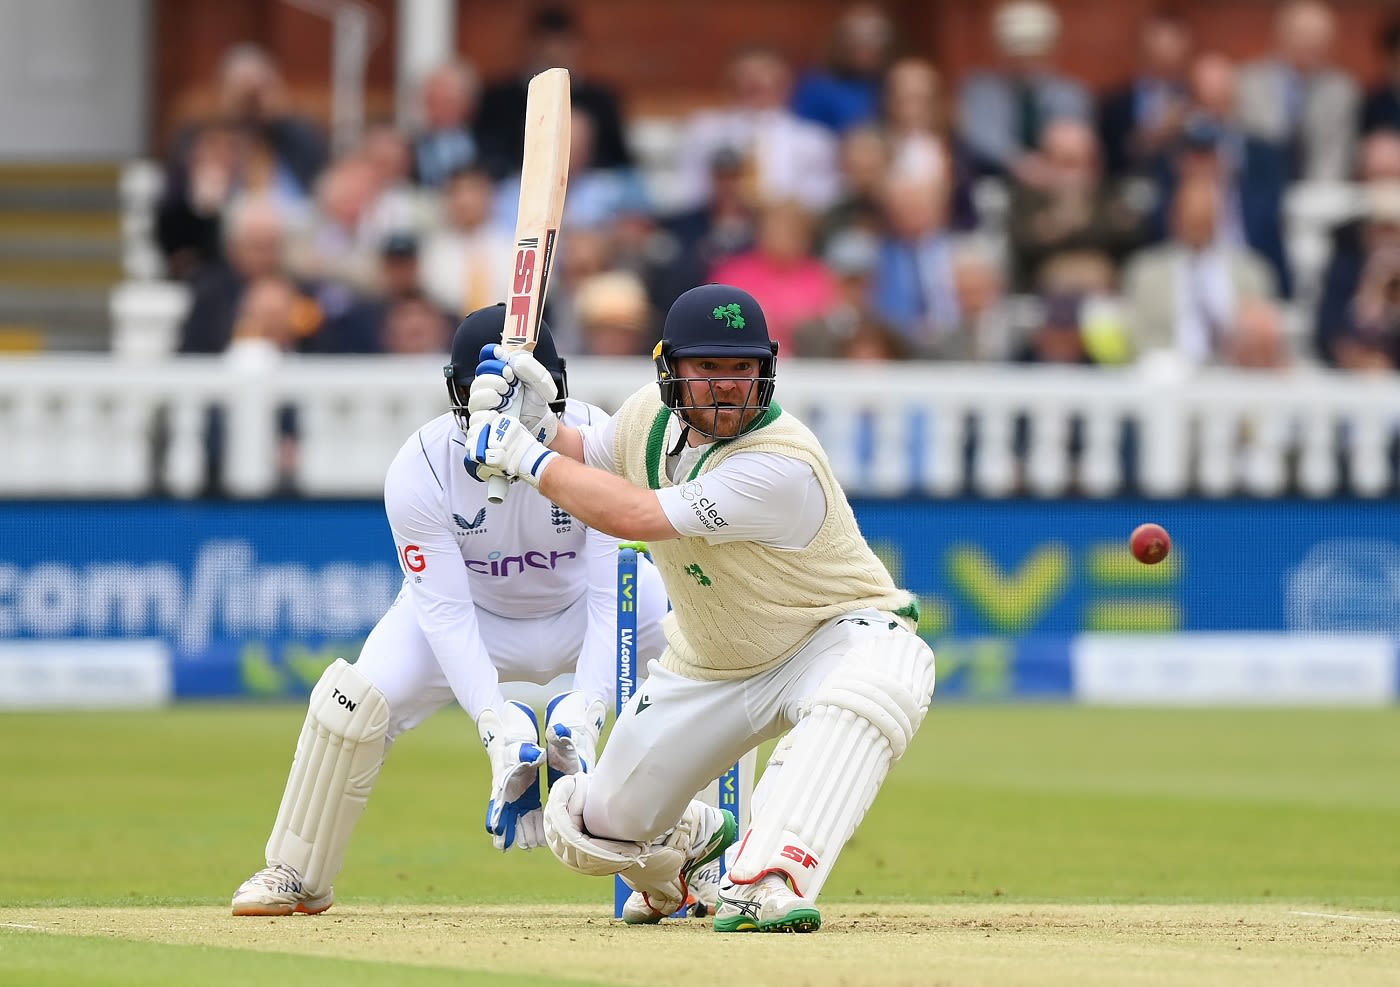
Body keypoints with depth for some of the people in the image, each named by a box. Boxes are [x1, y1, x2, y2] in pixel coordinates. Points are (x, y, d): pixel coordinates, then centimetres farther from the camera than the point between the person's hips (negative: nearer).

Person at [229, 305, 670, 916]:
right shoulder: (420, 469, -28)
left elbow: (611, 596, -30)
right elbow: (444, 611, -27)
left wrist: (585, 710, -44)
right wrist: (494, 722, -40)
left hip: (580, 604, 1)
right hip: (475, 615, 0)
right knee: (356, 699, -21)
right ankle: (297, 874, 1)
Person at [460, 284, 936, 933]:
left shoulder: (781, 465, -34)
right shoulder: (649, 415, -9)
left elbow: (635, 516, -37)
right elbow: (586, 456, 14)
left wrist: (527, 457, -27)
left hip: (839, 631, -7)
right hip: (708, 663, 7)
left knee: (871, 687, -43)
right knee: (592, 829, 3)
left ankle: (765, 881, -51)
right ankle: (694, 843, 38)